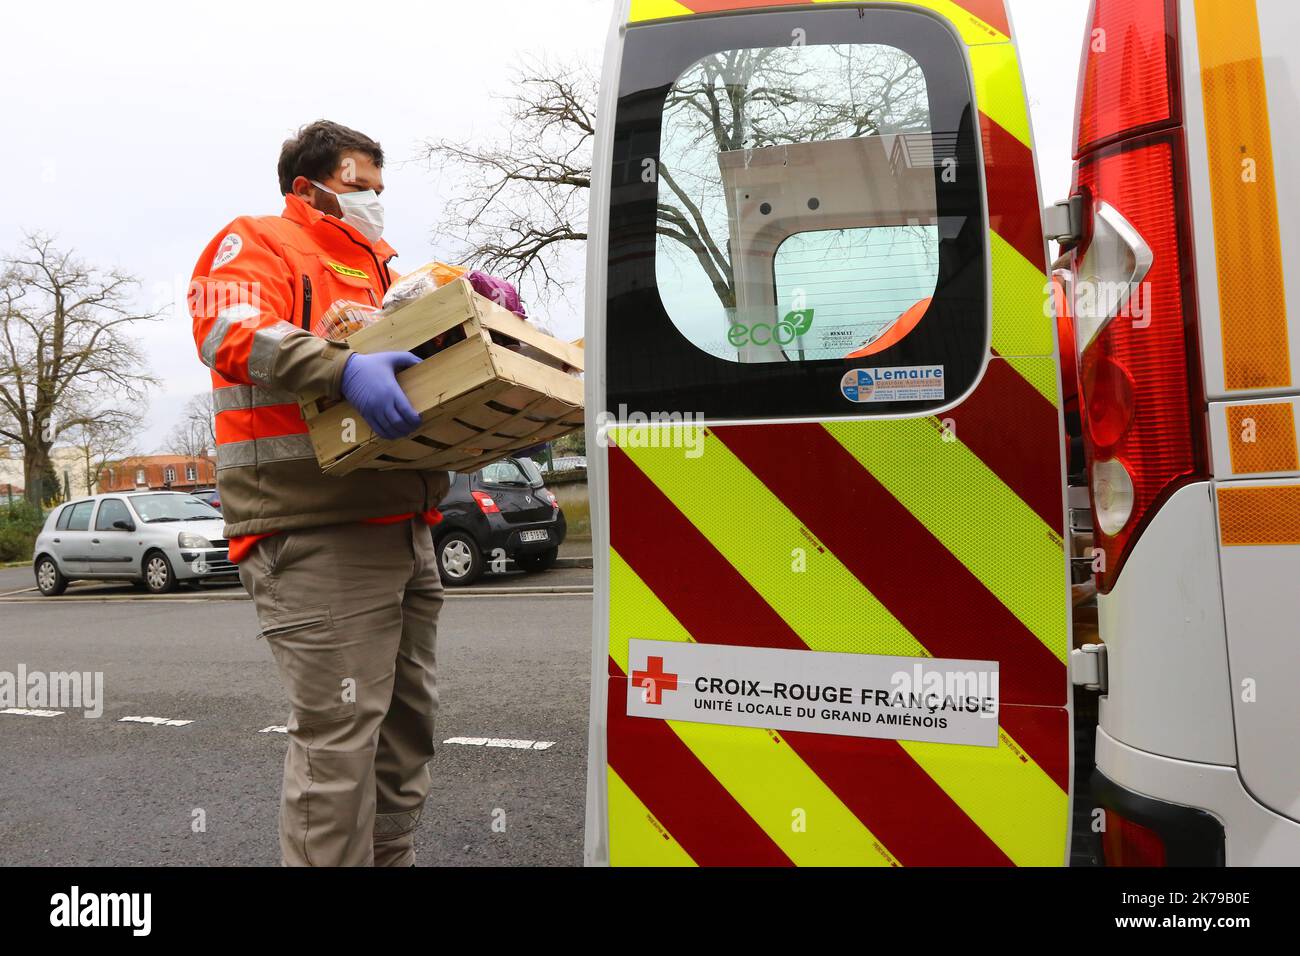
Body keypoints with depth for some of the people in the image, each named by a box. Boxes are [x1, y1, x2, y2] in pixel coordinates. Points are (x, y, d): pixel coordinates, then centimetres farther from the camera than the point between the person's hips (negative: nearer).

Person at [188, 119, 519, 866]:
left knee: (408, 724, 13)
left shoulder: (378, 271, 27)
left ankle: (394, 856, 26)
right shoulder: (259, 243, 1)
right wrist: (343, 367, -34)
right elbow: (231, 333, -18)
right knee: (339, 738, -9)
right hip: (318, 537, -8)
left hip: (405, 531, 9)